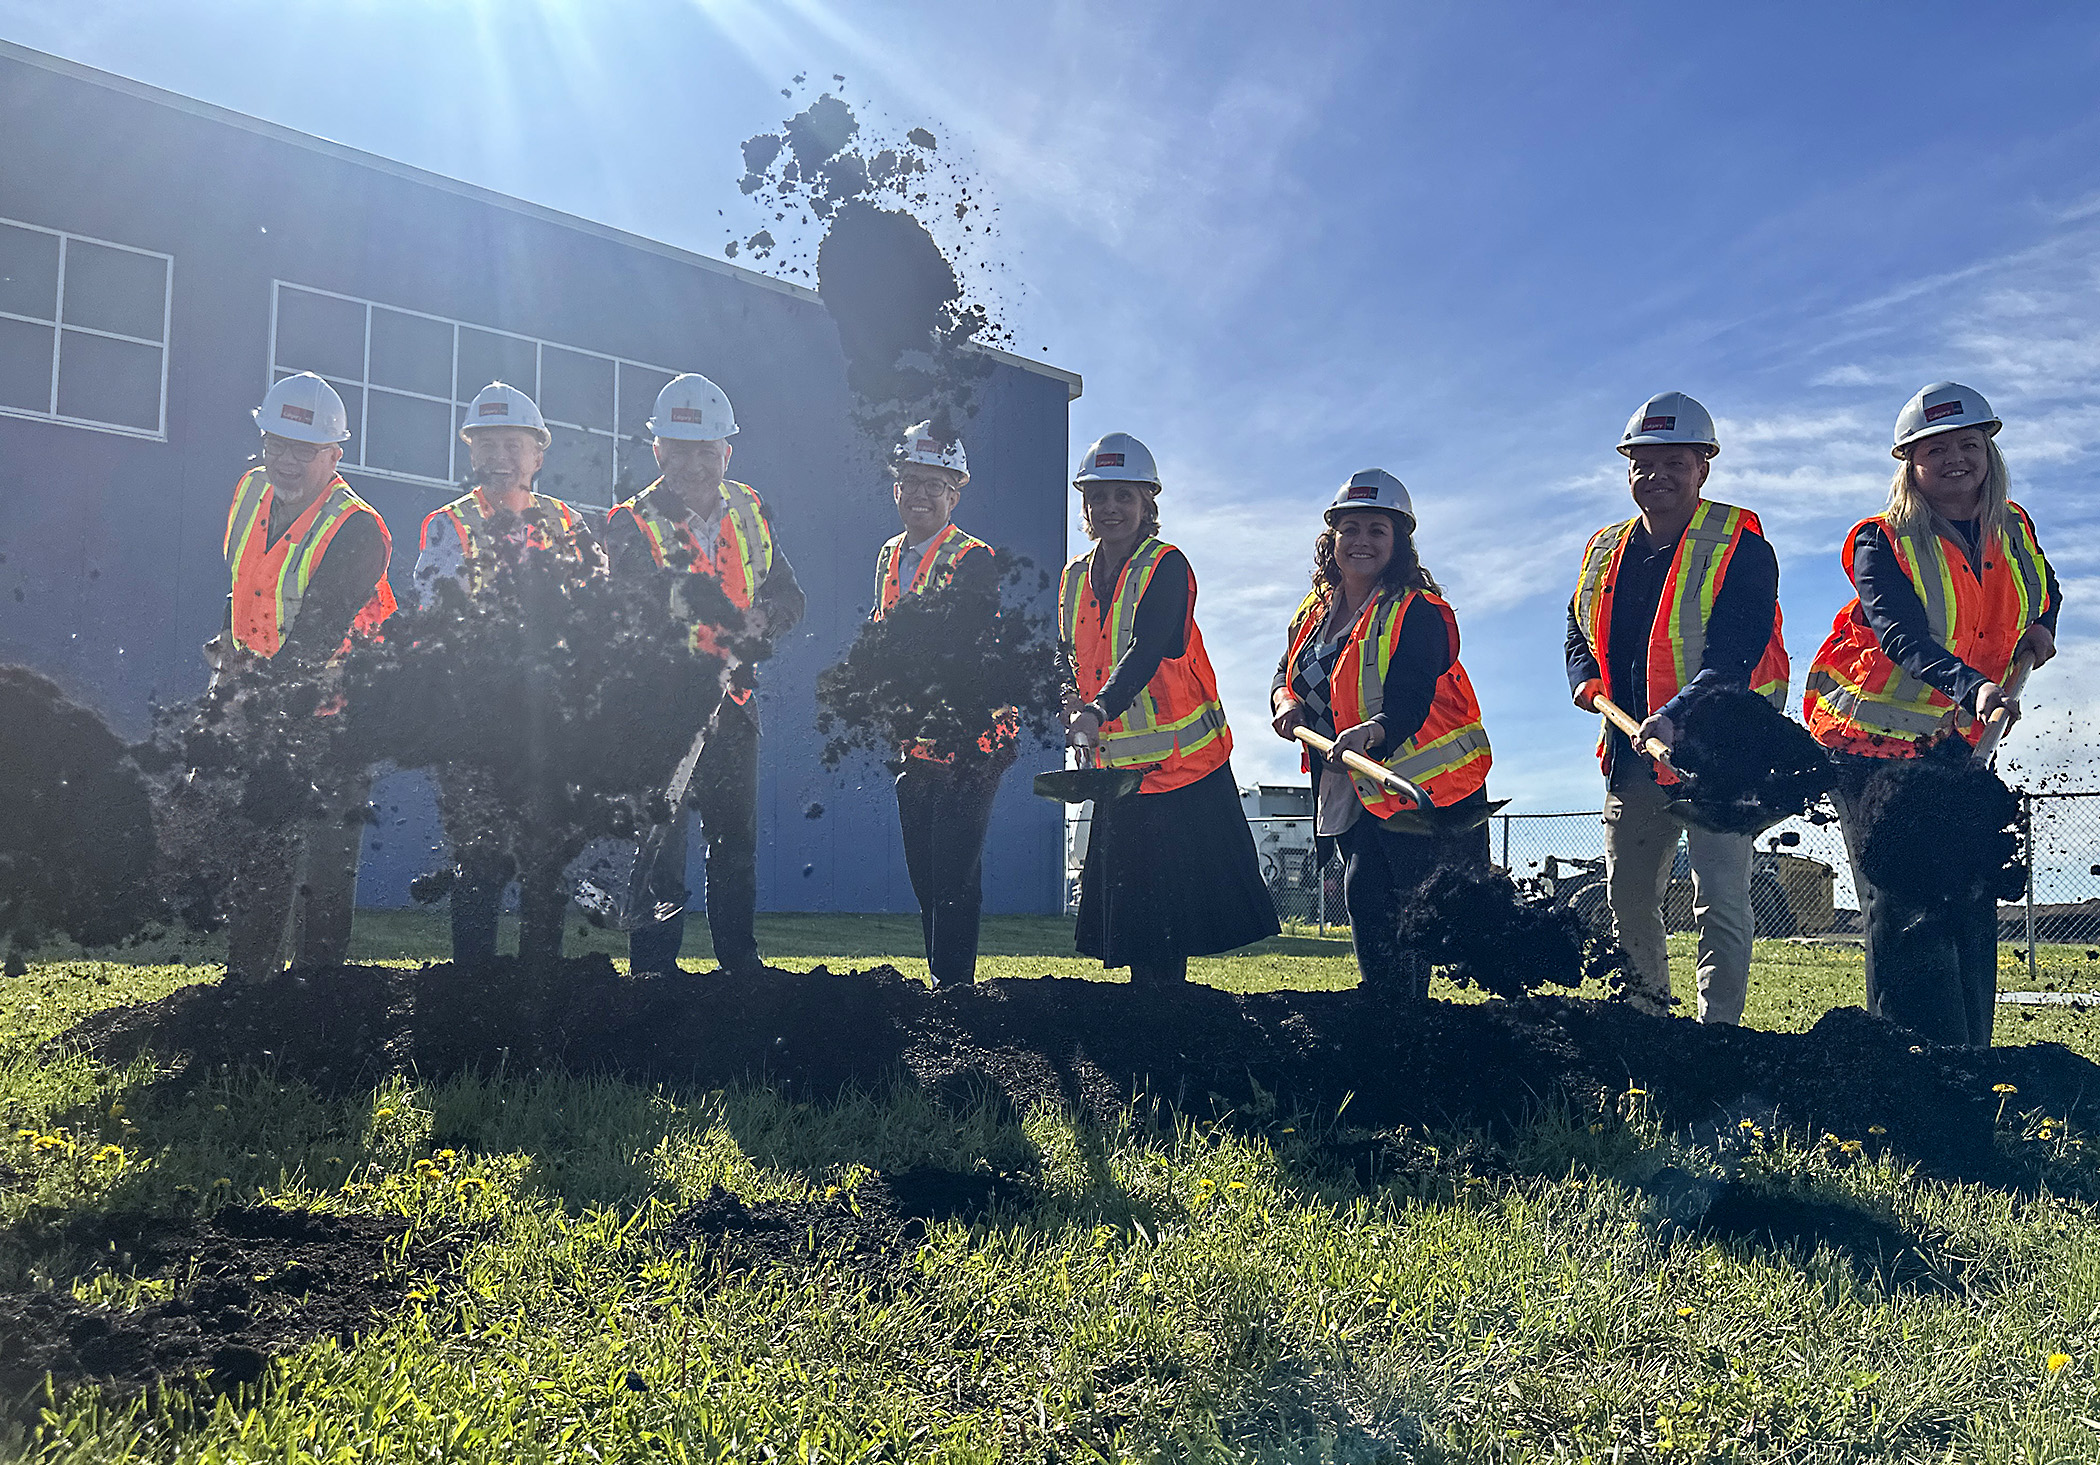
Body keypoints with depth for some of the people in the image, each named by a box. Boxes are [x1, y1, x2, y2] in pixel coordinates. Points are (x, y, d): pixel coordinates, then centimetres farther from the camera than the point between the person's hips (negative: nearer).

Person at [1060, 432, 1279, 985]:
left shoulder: (1166, 567, -11)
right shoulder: (1075, 578, 9)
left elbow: (1146, 651, -25)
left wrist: (1098, 712, -40)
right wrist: (1070, 700, -5)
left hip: (1186, 762, -6)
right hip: (1118, 768, 6)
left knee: (1182, 901, -3)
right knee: (1133, 908, 9)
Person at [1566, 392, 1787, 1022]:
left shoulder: (1739, 547, -11)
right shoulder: (1605, 552, 9)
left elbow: (1734, 654, -21)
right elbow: (1580, 634, 23)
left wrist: (1674, 716, -35)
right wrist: (1586, 680, 1)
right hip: (1632, 753, 7)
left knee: (1720, 899, -11)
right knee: (1627, 894, 16)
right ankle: (1644, 1019, 34)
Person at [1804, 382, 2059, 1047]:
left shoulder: (2014, 530, 5)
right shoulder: (1882, 543, -14)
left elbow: (2045, 591, 28)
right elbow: (1904, 640, -29)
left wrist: (2040, 627, 5)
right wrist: (1973, 688, -46)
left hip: (1957, 741, 6)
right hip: (1871, 740, -6)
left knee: (1973, 904, 5)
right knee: (1905, 909, -10)